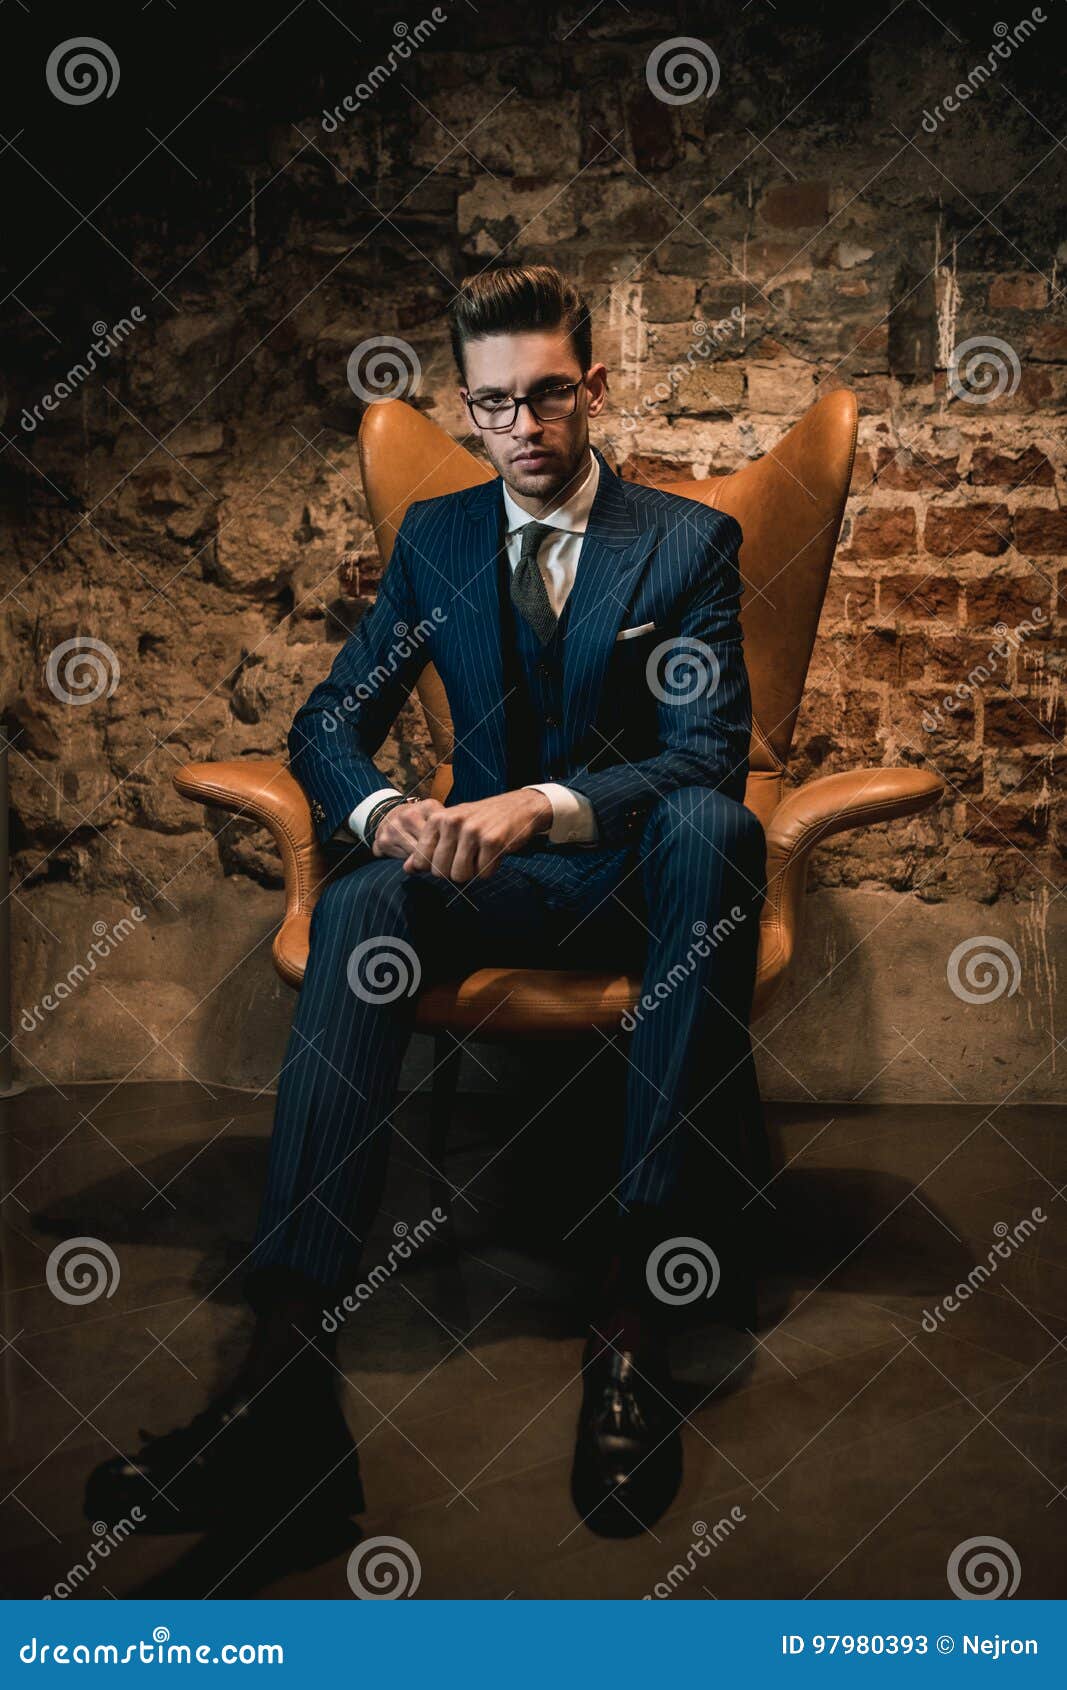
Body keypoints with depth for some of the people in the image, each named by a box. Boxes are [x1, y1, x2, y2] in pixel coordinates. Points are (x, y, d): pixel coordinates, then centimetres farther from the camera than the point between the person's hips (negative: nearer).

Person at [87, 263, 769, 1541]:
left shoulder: (690, 539, 1)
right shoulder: (433, 537, 10)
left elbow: (710, 753, -12)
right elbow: (326, 724, 7)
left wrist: (543, 804, -31)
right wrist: (382, 810, -18)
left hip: (639, 873, -1)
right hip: (486, 866, 2)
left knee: (713, 828, -37)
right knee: (357, 907, -32)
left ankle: (638, 1293, -38)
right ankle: (287, 1365, -41)